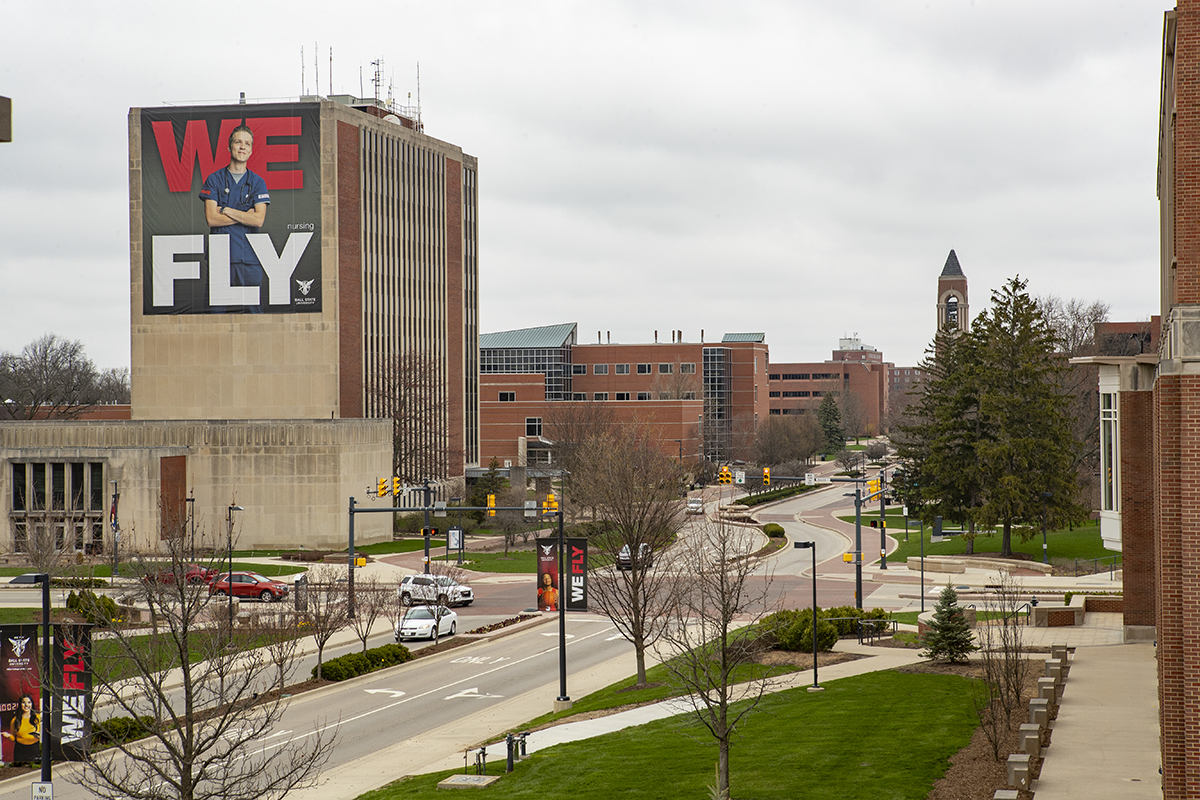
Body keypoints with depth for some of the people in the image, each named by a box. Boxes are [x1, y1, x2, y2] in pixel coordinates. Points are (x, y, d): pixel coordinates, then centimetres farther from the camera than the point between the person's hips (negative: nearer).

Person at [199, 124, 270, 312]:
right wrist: (245, 215, -3)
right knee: (216, 311, -3)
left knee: (254, 310, -1)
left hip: (250, 257, 1)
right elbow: (211, 218, -3)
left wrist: (225, 210, -4)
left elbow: (258, 220, -3)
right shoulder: (214, 180, 8)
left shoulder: (257, 182, 10)